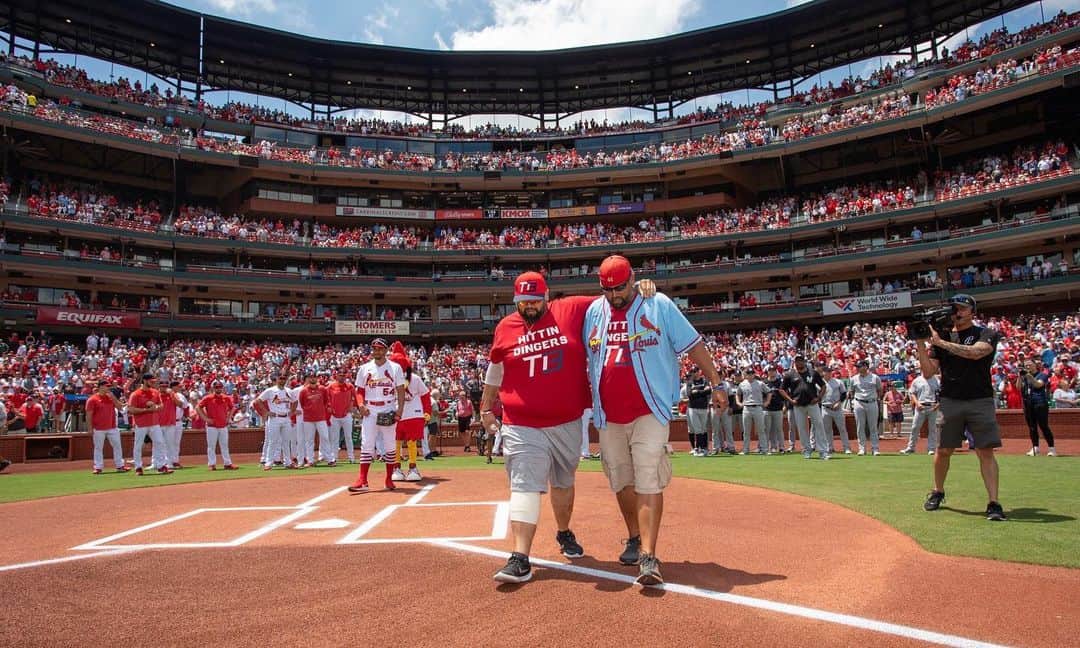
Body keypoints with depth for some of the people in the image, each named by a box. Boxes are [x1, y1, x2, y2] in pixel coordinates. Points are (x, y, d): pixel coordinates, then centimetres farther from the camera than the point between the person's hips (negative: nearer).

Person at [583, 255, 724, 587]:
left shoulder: (659, 305, -2)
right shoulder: (593, 311, 10)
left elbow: (693, 345, -2)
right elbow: (584, 359, 18)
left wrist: (715, 384, -6)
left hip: (649, 413, -4)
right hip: (608, 417, 5)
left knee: (649, 483, -10)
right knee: (621, 482, 13)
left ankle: (648, 557, -10)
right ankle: (635, 538, 32)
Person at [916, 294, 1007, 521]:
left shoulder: (986, 334, 3)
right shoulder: (939, 337, 10)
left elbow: (975, 353, -20)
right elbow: (928, 372, 5)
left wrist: (941, 342, -18)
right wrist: (920, 344, -5)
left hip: (980, 401, -2)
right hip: (950, 401, 2)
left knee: (986, 451, -6)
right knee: (943, 450, 8)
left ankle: (994, 503, -3)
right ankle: (938, 492, 25)